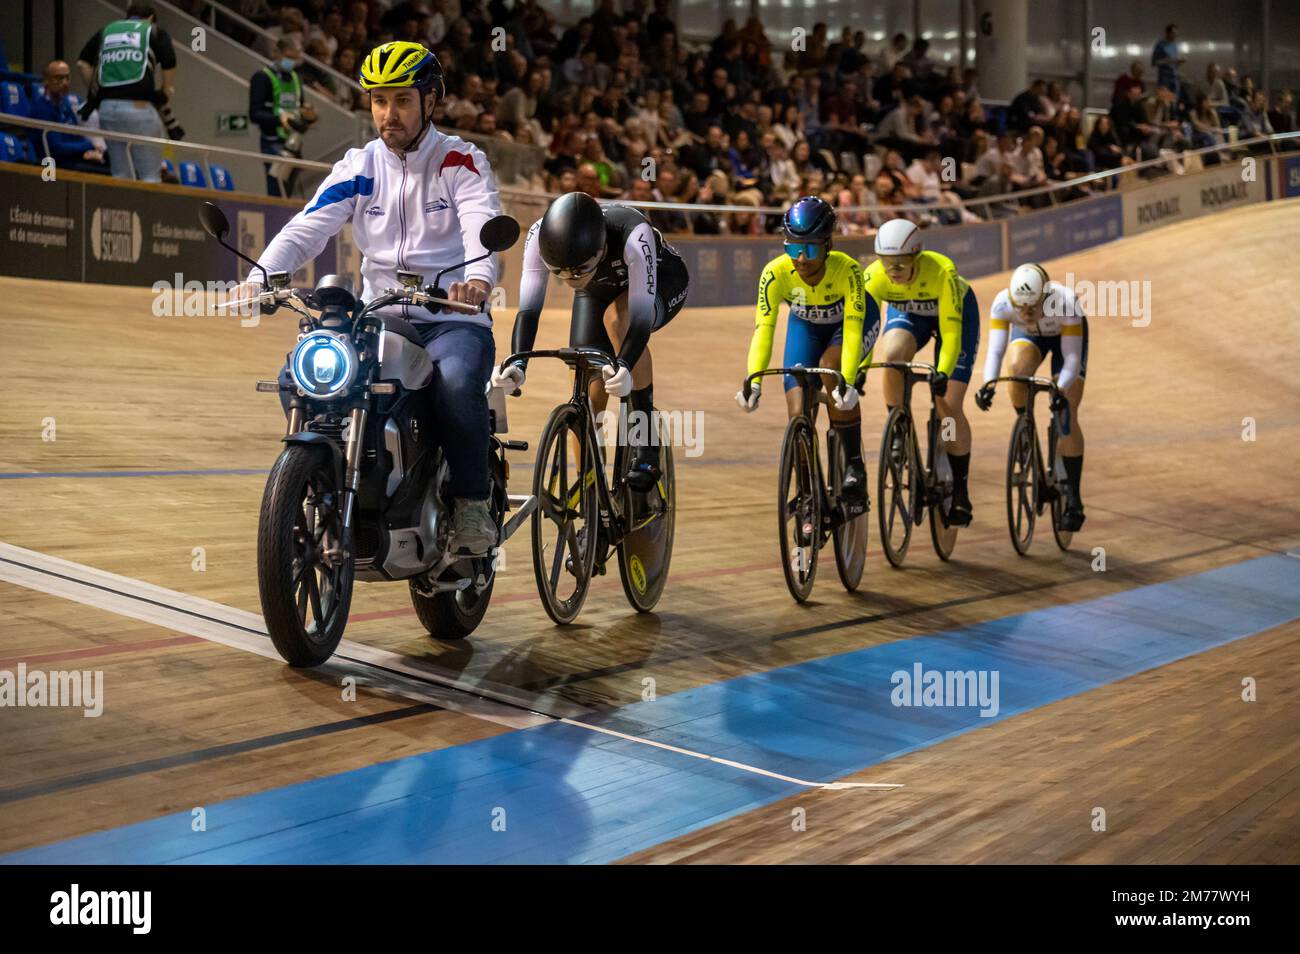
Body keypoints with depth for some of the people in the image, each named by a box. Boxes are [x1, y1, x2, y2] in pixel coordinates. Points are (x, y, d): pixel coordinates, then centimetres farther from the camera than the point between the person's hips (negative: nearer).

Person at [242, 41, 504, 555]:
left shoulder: (462, 161, 0)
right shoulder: (358, 167, 10)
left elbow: (483, 225, -18)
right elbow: (307, 227, -2)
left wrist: (478, 279, -42)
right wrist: (262, 275, -23)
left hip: (453, 319, -4)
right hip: (377, 318, 4)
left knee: (456, 379, -36)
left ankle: (472, 504, -17)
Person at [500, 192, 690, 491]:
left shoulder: (634, 235, -43)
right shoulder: (540, 236, -33)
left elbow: (641, 315, -46)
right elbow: (528, 308, -35)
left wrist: (624, 368, -62)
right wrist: (517, 364, -51)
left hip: (661, 283, -4)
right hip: (597, 290, 4)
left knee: (618, 318, -37)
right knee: (587, 391, -9)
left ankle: (645, 431, -21)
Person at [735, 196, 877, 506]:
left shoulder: (847, 269, -36)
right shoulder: (775, 273, -31)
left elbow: (852, 329, -42)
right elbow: (763, 328, -35)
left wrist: (847, 381, -54)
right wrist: (754, 381, -48)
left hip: (850, 321, -2)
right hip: (805, 326, 3)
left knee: (829, 367, -34)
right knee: (798, 413, -12)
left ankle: (855, 464, -18)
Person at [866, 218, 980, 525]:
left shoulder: (942, 271, -40)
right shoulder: (876, 276, -33)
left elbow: (951, 329, -41)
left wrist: (943, 371, -53)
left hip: (955, 312, -2)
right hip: (907, 313, 2)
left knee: (949, 405, -12)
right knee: (893, 356, -33)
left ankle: (960, 493, 3)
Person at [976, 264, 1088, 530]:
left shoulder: (1065, 303, -41)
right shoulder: (1002, 303, -36)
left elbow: (1072, 359, -38)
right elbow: (995, 350, -37)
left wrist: (1061, 389, -55)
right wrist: (988, 383, -55)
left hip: (1067, 335, -2)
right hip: (1027, 335, 2)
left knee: (1066, 414, -12)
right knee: (1017, 367, -34)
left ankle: (1074, 500, -4)